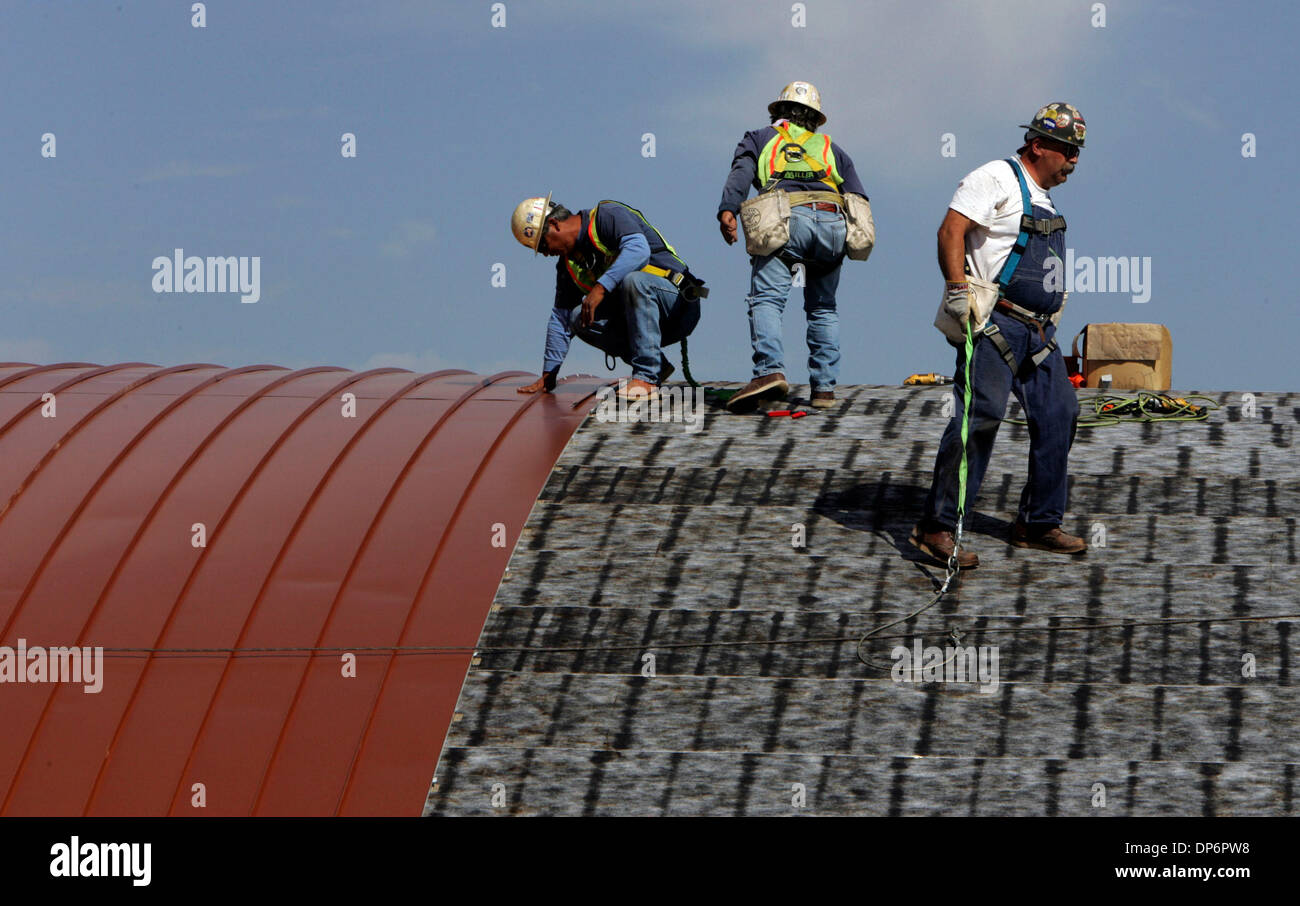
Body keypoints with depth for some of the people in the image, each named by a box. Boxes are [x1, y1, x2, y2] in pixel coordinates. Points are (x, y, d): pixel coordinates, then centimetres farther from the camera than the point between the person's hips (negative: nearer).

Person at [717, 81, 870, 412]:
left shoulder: (758, 139, 25)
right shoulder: (830, 148, 33)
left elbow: (741, 173, 4)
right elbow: (858, 197, 20)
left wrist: (727, 211, -8)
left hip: (786, 217, -3)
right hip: (831, 221, 3)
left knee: (766, 299, -12)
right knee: (823, 308, 16)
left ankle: (770, 371, -35)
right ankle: (824, 387, 9)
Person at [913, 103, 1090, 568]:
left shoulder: (1043, 198, 21)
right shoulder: (996, 179, -7)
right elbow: (951, 230, -18)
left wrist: (1055, 308, 25)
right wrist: (957, 288, -27)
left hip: (1037, 332, 9)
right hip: (994, 325, -9)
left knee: (1058, 415, 7)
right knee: (980, 417, -15)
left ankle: (1038, 524, 17)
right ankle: (937, 527, -12)